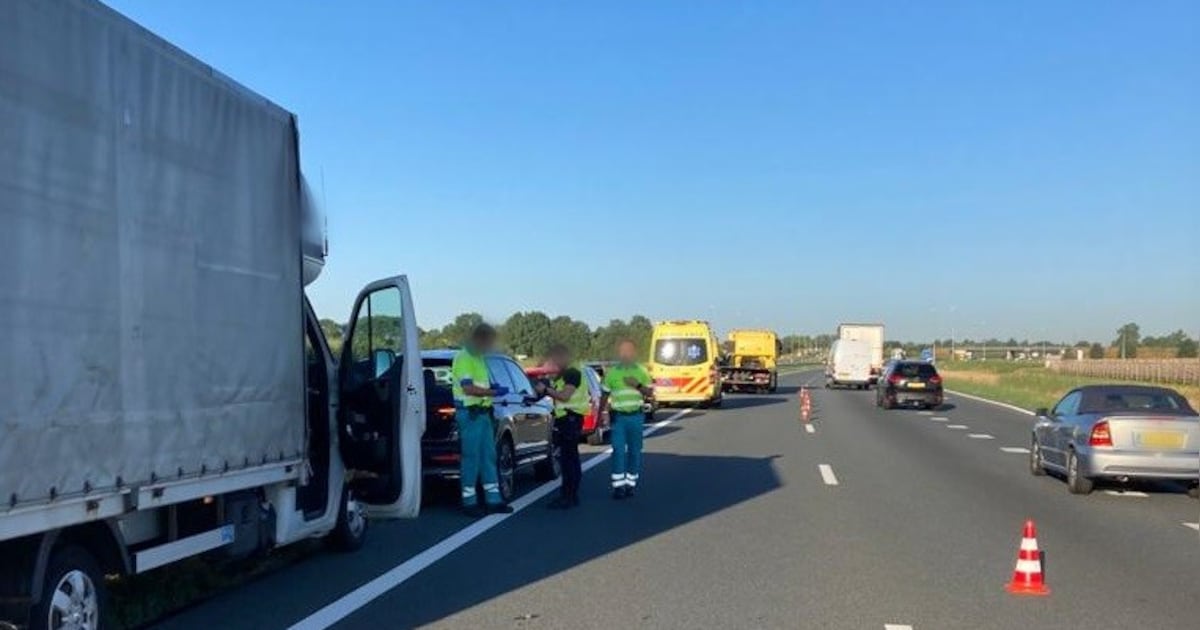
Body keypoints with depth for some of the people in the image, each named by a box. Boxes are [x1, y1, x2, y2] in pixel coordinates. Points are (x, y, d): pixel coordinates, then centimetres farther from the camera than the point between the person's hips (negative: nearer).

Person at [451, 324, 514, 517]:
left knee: (488, 456, 10)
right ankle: (469, 502, 3)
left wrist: (492, 388, 9)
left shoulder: (478, 358, 17)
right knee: (470, 458, -4)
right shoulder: (464, 358, -13)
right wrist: (493, 392, -18)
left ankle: (493, 499, 15)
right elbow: (468, 388, -22)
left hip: (483, 413, 10)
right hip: (469, 413, -10)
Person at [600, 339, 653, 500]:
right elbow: (605, 395, 8)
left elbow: (650, 393, 3)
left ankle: (631, 483, 15)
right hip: (618, 416, -1)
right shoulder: (611, 372, 3)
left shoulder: (641, 371, 5)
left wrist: (638, 385, -15)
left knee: (634, 451, 6)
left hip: (636, 416, 1)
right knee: (618, 450, -8)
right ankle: (618, 485, -7)